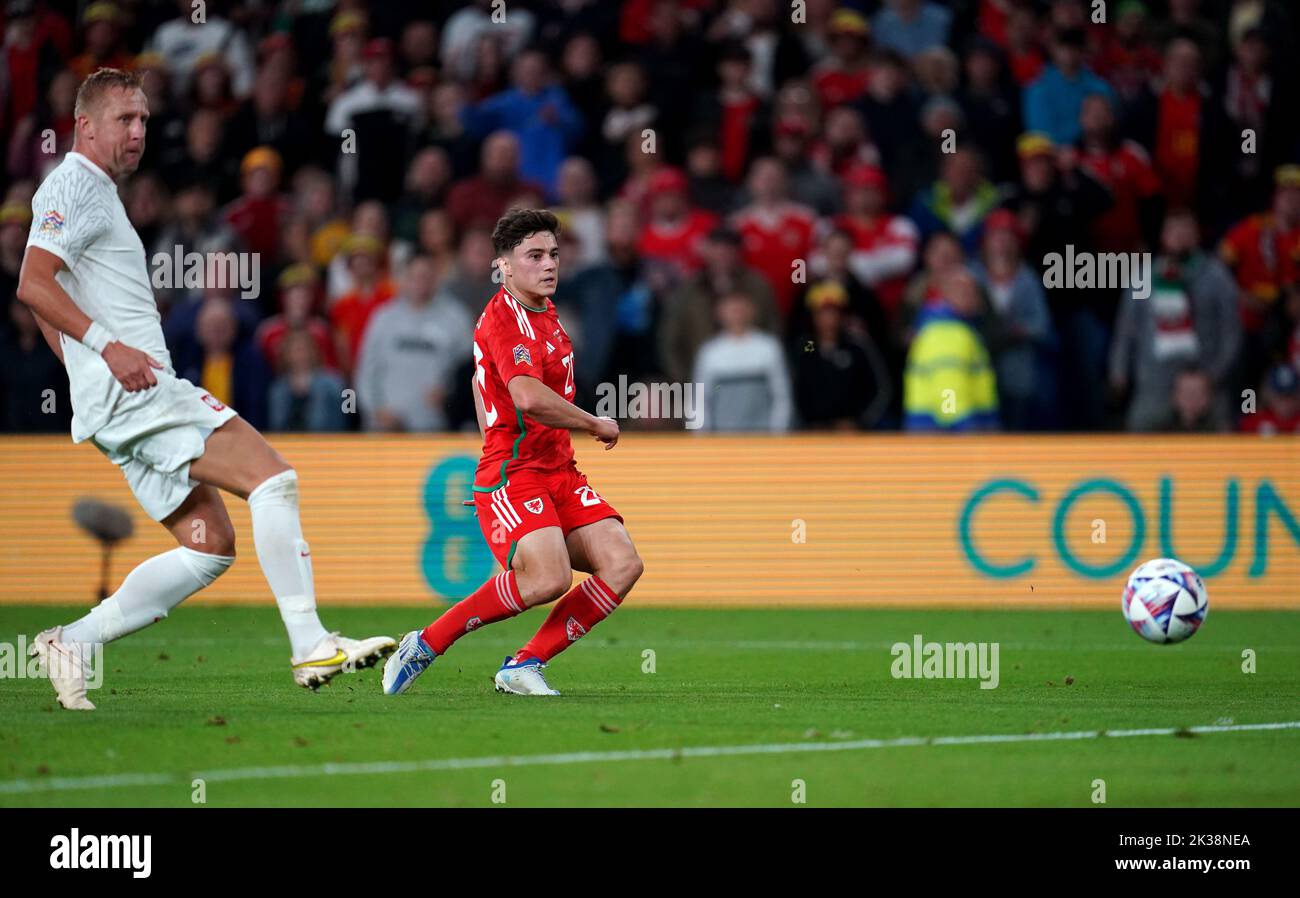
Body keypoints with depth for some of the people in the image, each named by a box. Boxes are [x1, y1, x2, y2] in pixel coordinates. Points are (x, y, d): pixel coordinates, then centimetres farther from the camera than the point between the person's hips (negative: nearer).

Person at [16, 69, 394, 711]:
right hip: (136, 390, -11)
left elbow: (47, 309, 33)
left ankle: (72, 642, 5)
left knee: (209, 545, 6)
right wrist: (108, 346, -25)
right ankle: (310, 646, -23)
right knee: (272, 476, -18)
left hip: (139, 394, 11)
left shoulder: (97, 194, 25)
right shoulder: (74, 186, -6)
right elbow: (33, 285, -19)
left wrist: (88, 368, 26)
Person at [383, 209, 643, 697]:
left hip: (558, 471, 9)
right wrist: (596, 424, -16)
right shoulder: (504, 318, -14)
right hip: (513, 472, -9)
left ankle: (525, 665, -3)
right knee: (548, 578, -27)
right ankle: (426, 643, -10)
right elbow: (529, 398, -30)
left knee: (622, 564, -8)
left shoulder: (544, 311, 17)